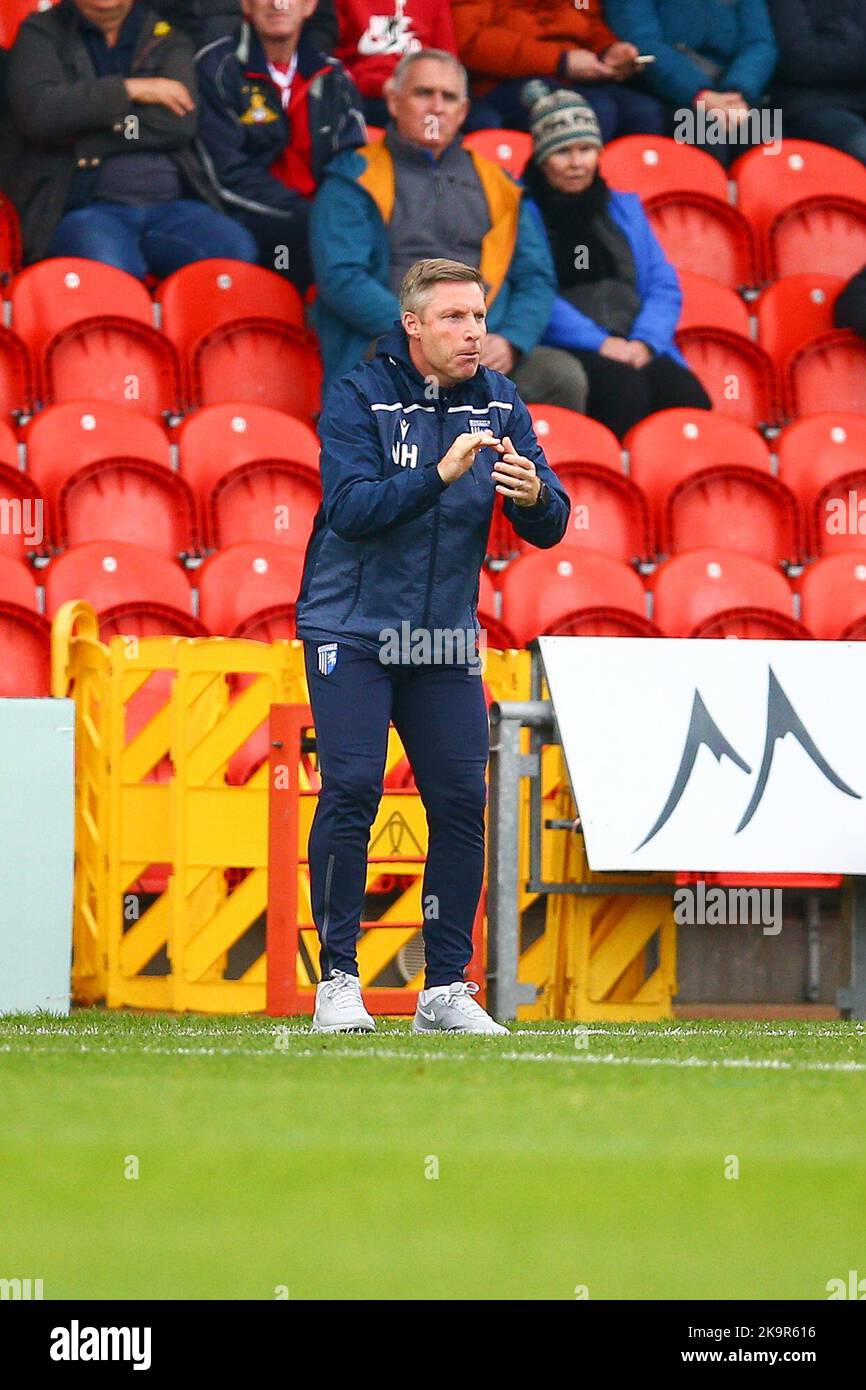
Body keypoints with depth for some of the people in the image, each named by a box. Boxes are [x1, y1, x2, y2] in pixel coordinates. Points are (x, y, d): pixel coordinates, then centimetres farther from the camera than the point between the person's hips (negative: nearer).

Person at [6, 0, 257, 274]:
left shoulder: (168, 40, 18)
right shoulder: (41, 33, 14)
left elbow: (179, 125, 0)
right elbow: (36, 113, -6)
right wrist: (128, 89, -4)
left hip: (170, 205, 2)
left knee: (236, 248, -30)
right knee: (107, 264, -39)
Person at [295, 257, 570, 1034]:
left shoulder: (499, 404, 2)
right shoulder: (359, 397, -9)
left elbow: (549, 529, -1)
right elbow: (352, 509, -21)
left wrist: (533, 495, -24)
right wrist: (439, 475, -33)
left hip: (445, 639, 4)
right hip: (352, 629, -4)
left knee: (461, 800, -1)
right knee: (351, 789, -12)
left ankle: (446, 988, 8)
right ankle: (338, 982, -5)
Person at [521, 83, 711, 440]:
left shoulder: (624, 208, 26)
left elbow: (664, 286, 18)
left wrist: (644, 342, -4)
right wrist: (599, 343, -15)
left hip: (634, 351, 5)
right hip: (564, 350, -5)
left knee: (690, 397, -28)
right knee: (624, 389, -37)